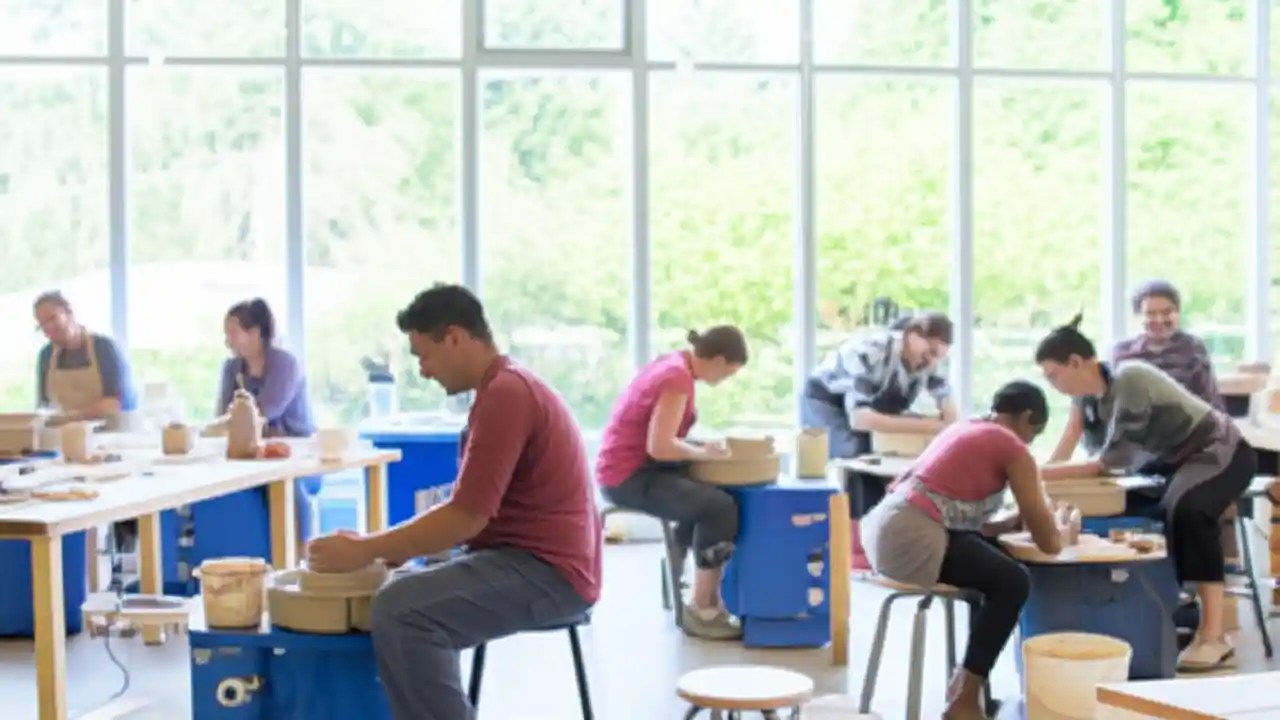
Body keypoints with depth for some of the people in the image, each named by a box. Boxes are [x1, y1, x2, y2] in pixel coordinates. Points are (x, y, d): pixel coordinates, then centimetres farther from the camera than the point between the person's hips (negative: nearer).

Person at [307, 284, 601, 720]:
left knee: (400, 611, -26)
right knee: (402, 592, 24)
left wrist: (366, 551, -13)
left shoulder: (504, 394, -16)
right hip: (533, 562, 12)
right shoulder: (507, 389, 18)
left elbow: (466, 518, -21)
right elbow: (465, 509, 20)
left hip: (546, 571, -12)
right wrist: (383, 545, 8)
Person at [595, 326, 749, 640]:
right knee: (720, 507, -20)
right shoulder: (679, 377, -19)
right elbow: (659, 446, -24)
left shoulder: (674, 364, 11)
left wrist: (703, 447, -1)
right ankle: (702, 611, -12)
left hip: (631, 467, 10)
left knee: (712, 491, 20)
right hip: (630, 475, -10)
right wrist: (704, 452, -11)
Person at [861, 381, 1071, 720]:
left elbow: (964, 517, 29)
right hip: (911, 536, -10)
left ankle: (967, 676, 22)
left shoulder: (964, 430, 24)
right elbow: (1048, 543, 2)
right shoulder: (1011, 447, -1)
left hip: (885, 526, 10)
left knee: (996, 561, 21)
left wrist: (1016, 522, 22)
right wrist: (1061, 529, 23)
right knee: (1013, 581, -4)